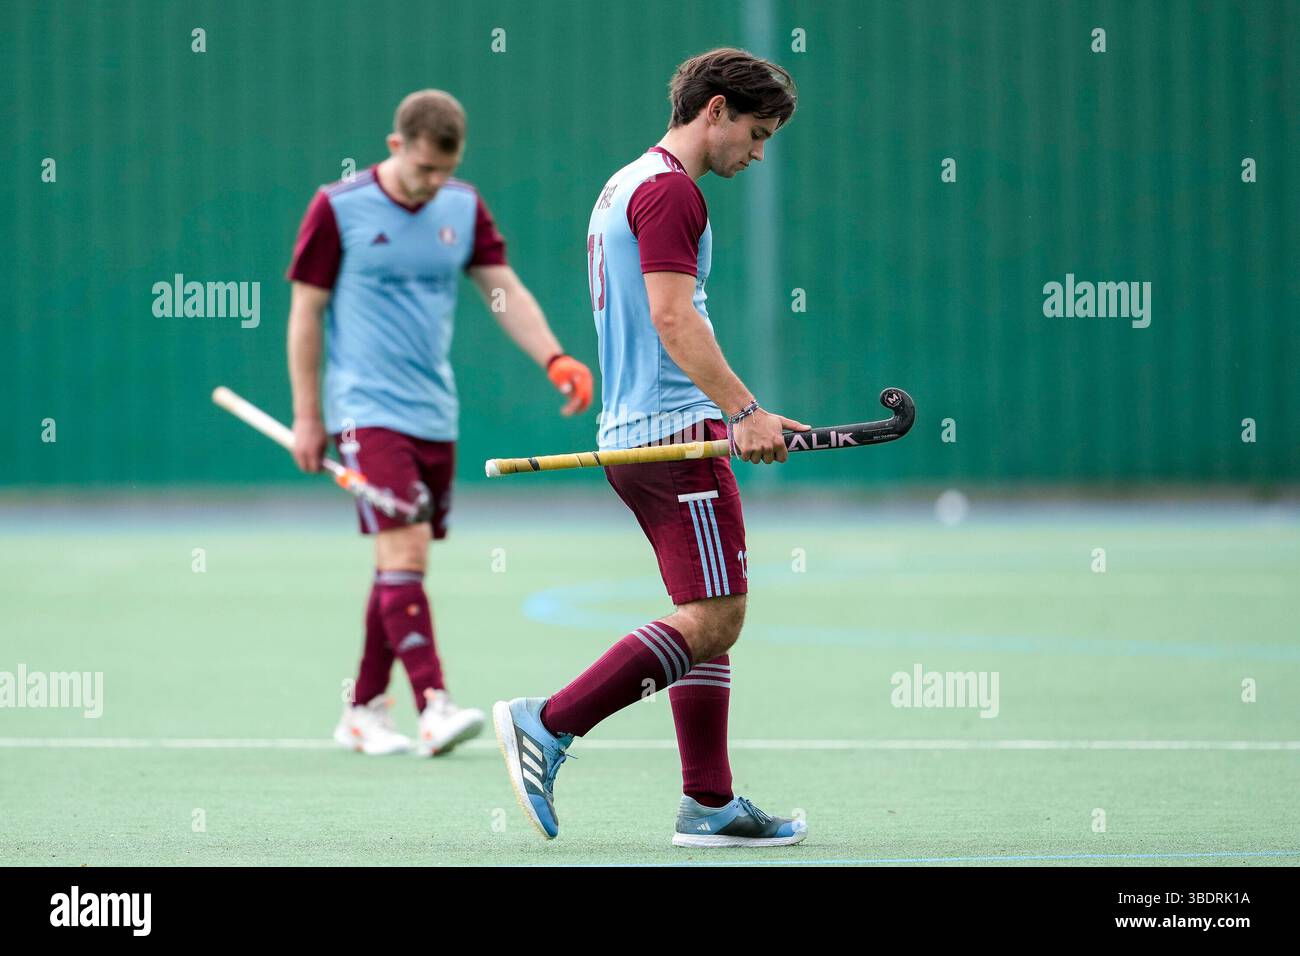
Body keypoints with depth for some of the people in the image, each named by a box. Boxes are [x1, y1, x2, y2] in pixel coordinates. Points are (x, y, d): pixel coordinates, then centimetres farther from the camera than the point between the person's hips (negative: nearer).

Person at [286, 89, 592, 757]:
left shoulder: (463, 207, 7)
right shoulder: (338, 208, -6)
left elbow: (505, 291, 6)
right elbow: (306, 311, -2)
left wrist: (554, 358, -12)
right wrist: (306, 415, -4)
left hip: (435, 415, 6)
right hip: (368, 410, -6)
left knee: (401, 566, 8)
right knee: (404, 552, -18)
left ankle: (363, 713, 18)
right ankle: (434, 707, -26)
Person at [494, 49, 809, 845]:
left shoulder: (625, 185, 22)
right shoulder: (669, 190, -10)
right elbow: (671, 314, -21)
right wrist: (743, 411, -26)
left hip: (633, 434, 11)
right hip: (675, 431, -11)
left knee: (713, 620, 10)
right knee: (713, 617, -12)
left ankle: (709, 803, 7)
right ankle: (549, 726, -14)